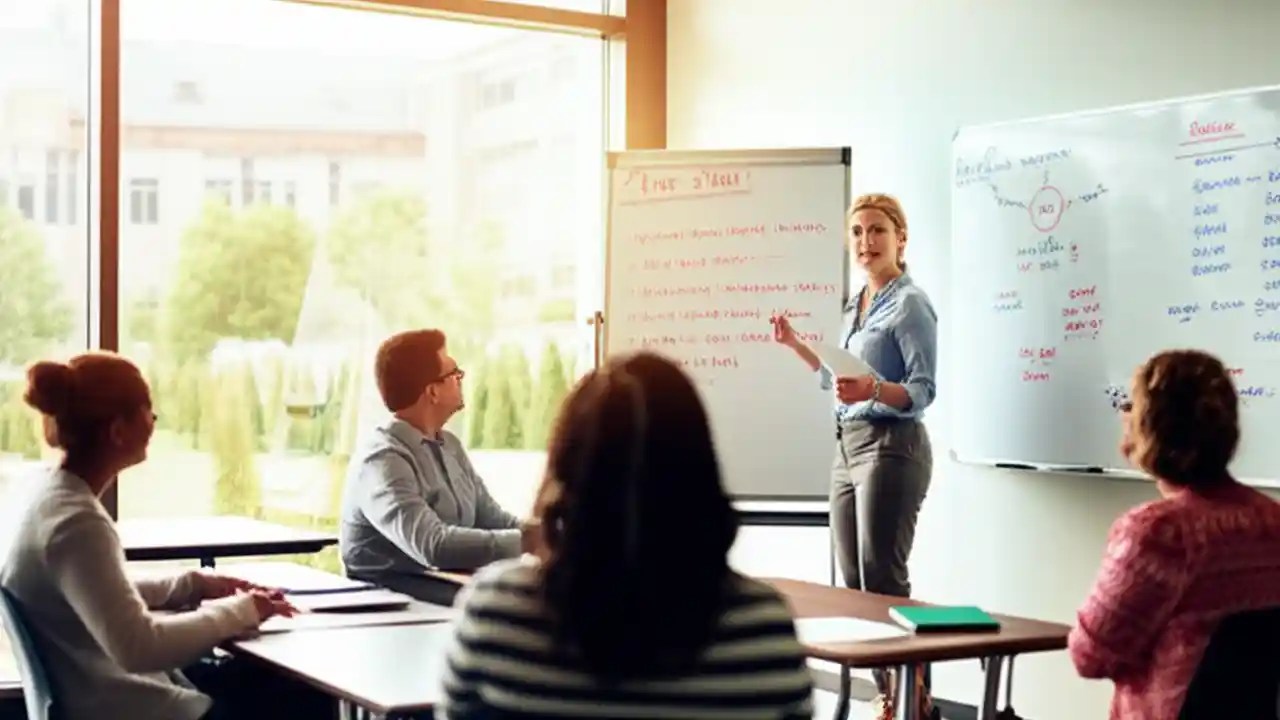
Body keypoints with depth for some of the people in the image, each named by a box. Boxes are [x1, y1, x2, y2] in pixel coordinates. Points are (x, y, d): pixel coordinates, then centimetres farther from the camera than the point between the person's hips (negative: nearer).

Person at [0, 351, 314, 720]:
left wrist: (195, 585, 8)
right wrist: (240, 611, -20)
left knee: (293, 686, 14)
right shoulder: (77, 522, -25)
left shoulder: (57, 496, 4)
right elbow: (138, 646, -31)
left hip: (105, 688, 9)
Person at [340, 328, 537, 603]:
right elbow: (432, 545, -30)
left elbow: (494, 520, 11)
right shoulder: (382, 461, -17)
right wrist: (523, 542, -31)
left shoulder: (449, 444, 12)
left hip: (451, 587, 8)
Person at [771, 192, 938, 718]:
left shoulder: (910, 304, -9)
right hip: (848, 447, 9)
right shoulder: (855, 306, 15)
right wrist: (794, 343, 23)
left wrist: (874, 390, -32)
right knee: (854, 582, 8)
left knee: (883, 583, -9)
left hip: (891, 448, -9)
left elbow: (923, 392, -15)